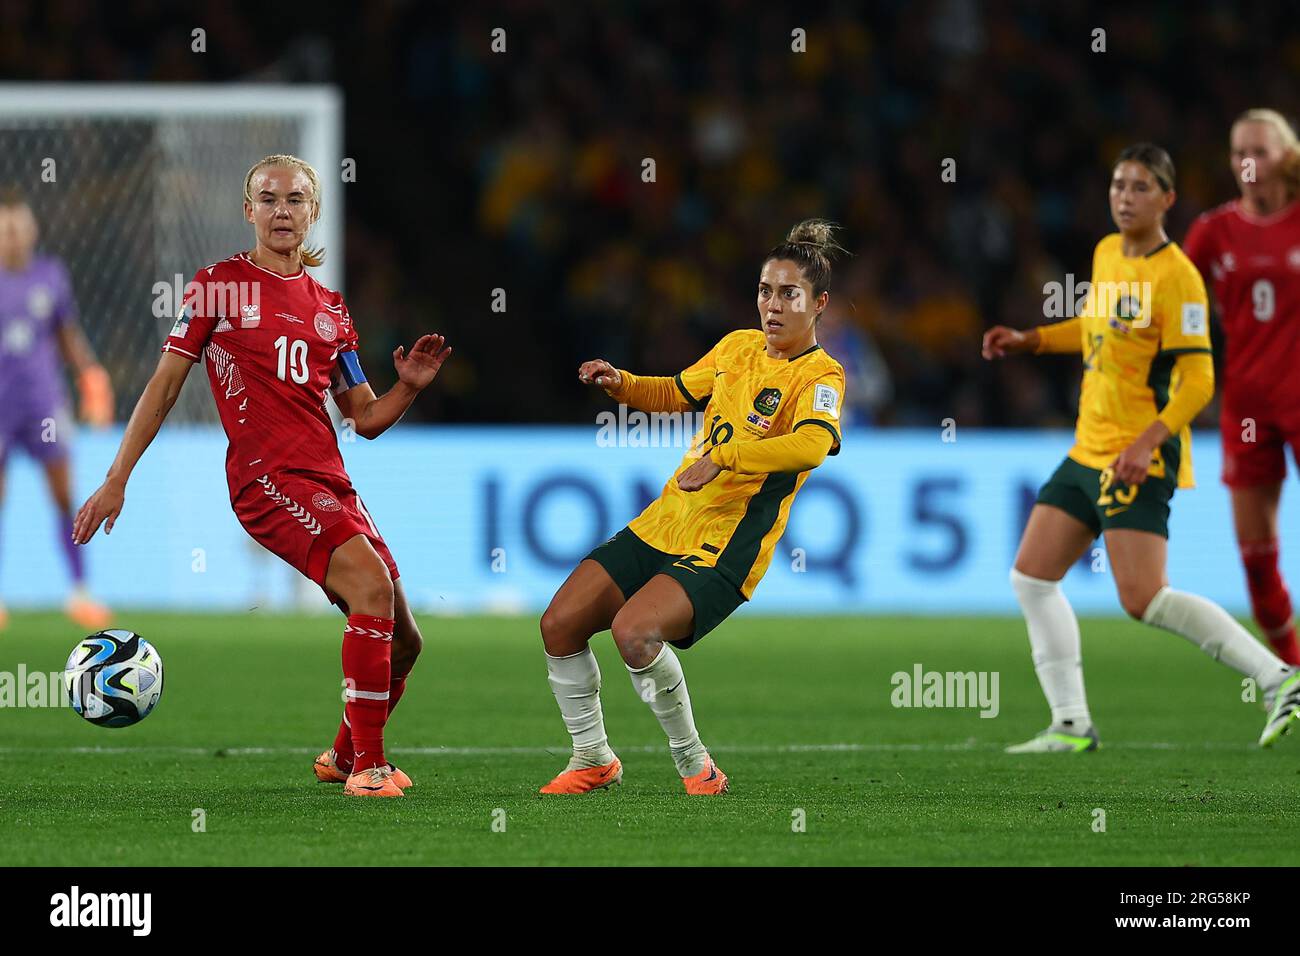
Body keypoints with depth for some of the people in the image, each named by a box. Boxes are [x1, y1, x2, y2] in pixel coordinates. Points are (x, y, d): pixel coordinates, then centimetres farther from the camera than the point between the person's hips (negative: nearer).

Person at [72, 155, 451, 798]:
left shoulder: (329, 308, 17)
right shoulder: (219, 285, 4)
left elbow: (366, 419, 19)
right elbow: (165, 385, 4)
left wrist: (408, 385, -2)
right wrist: (116, 480, 0)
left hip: (329, 482, 6)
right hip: (266, 477, -6)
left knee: (401, 638, 6)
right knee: (372, 583, -28)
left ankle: (345, 756, 30)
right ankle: (366, 766, -24)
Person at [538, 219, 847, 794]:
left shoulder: (819, 377, -12)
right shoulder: (738, 346, 10)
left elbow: (813, 445, -33)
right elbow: (676, 393, 28)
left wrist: (723, 456, -39)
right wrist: (622, 384, 7)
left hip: (723, 552, -7)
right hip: (662, 526, 8)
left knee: (633, 630, -30)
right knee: (560, 623, 2)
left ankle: (695, 765, -11)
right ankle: (593, 762, 20)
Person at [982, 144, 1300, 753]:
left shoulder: (1176, 276, -15)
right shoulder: (1106, 253, 10)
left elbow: (1198, 380, -18)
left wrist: (1148, 441, -29)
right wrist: (1029, 340, 20)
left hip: (1139, 459, -9)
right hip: (1088, 450, 9)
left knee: (1144, 599, -17)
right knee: (1031, 578, 6)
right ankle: (1071, 725, 11)